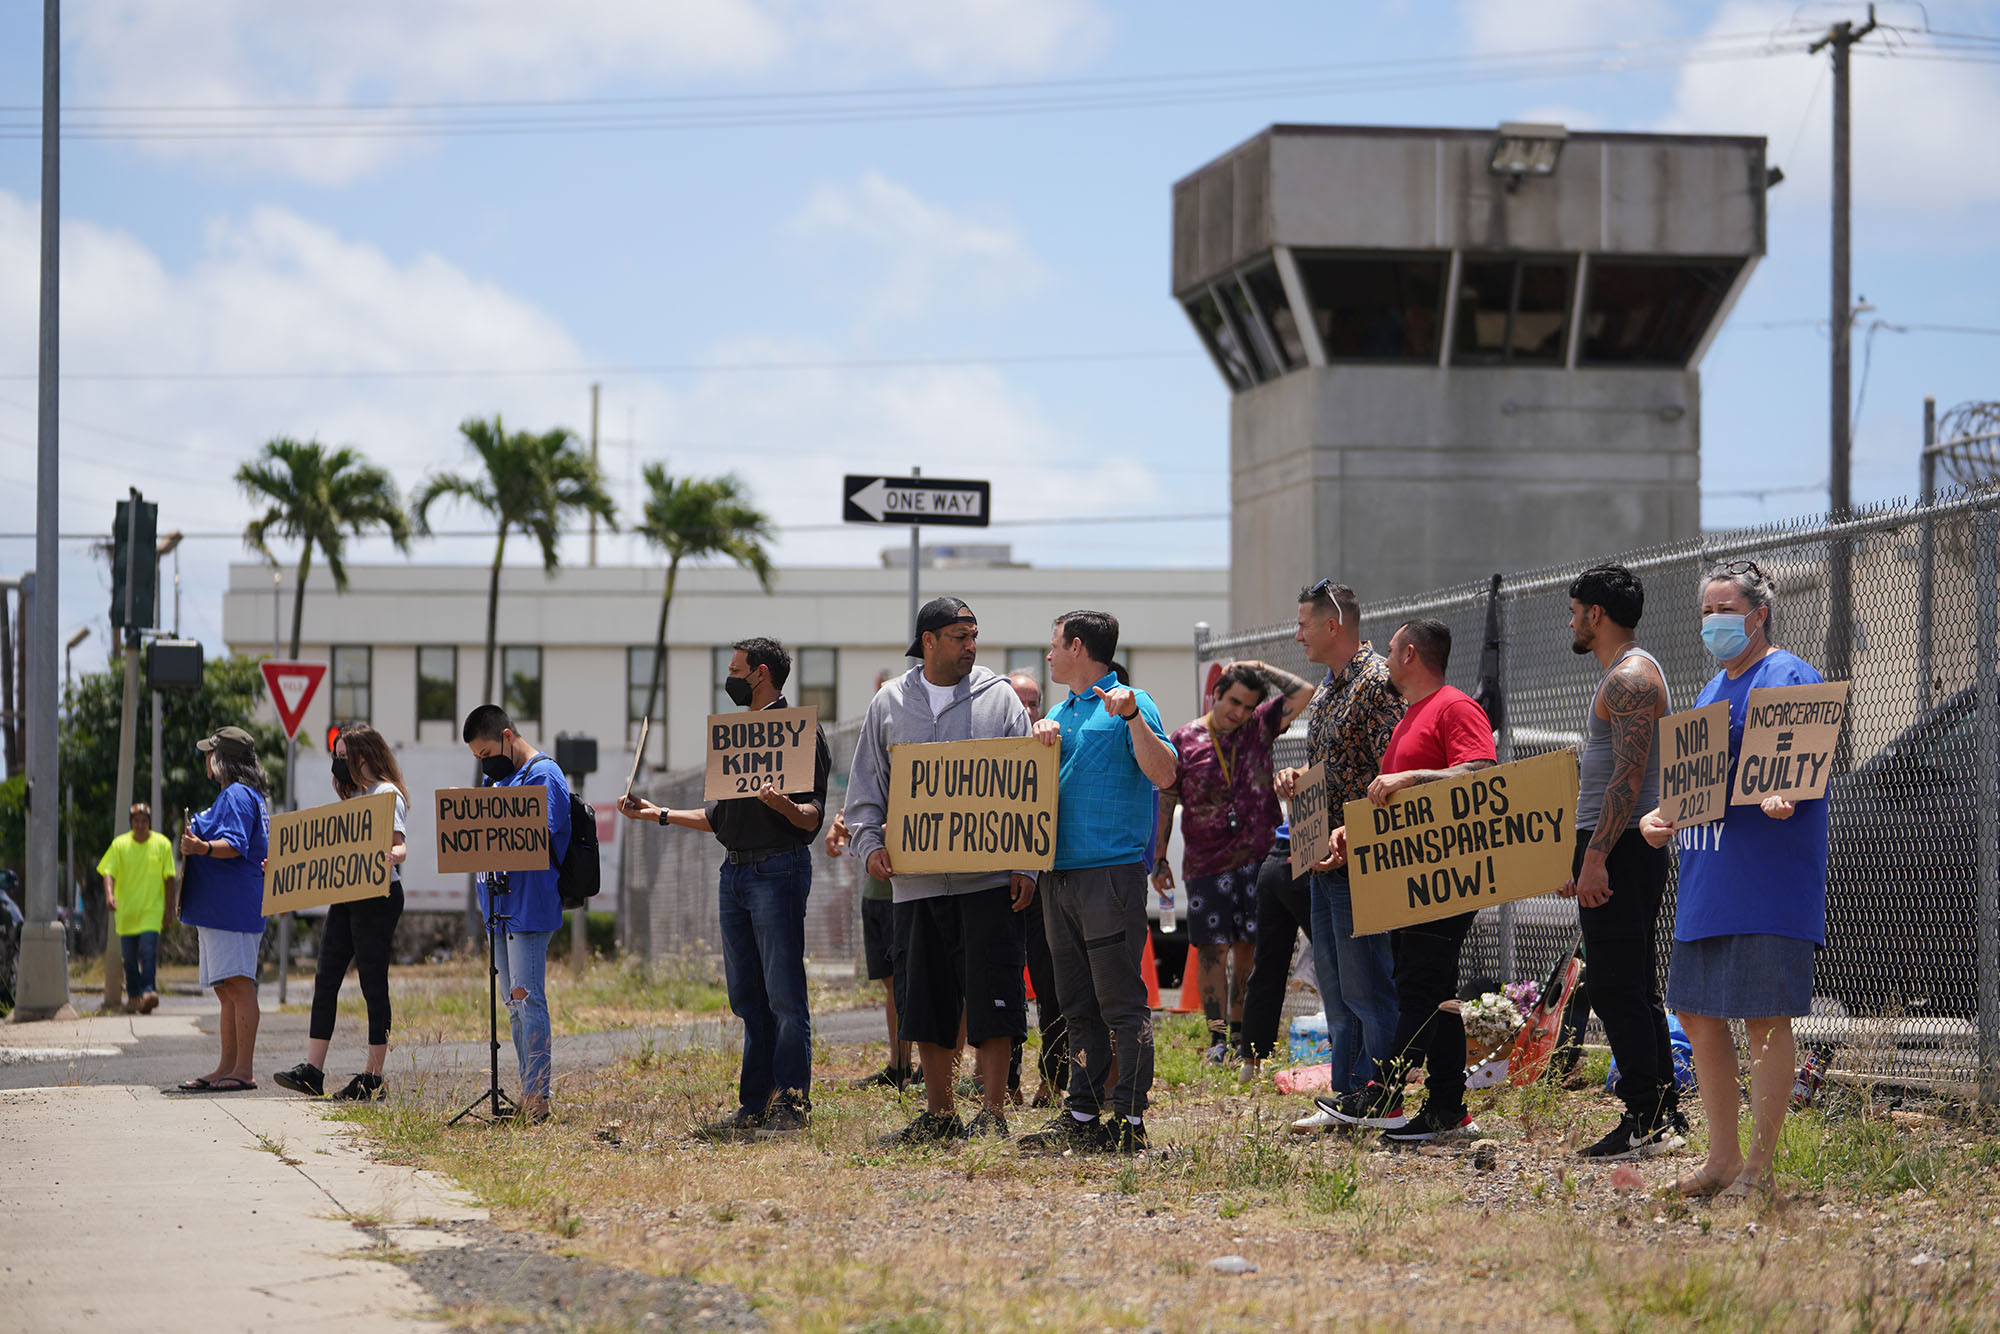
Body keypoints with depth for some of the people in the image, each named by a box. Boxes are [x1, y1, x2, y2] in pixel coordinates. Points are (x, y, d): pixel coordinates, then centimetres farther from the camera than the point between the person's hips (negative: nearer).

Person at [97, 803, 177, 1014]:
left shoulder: (162, 845, 2)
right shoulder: (120, 844, 2)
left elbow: (169, 878, 8)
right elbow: (108, 872, -6)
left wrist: (169, 907, 5)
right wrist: (109, 895, -24)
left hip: (152, 909, -1)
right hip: (126, 909, 1)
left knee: (148, 952, -17)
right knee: (129, 956, 5)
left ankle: (148, 992, -23)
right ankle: (133, 995, 18)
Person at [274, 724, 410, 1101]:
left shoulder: (387, 794, -8)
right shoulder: (352, 796, 19)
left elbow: (398, 846, -18)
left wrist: (392, 855, -41)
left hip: (378, 897, -9)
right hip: (344, 897, 9)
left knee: (373, 984, -4)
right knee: (326, 979, 2)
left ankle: (373, 1077, 0)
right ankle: (312, 1071, 1)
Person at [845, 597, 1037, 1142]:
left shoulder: (999, 697, 5)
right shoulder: (889, 703, 10)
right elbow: (866, 786, 14)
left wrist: (1026, 866, -5)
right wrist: (870, 844, -3)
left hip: (989, 878, -3)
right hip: (915, 877, 3)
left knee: (990, 995, -5)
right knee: (924, 997, 6)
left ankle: (993, 1112, 0)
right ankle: (939, 1113, 15)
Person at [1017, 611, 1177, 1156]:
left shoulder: (1128, 704, -2)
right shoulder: (1061, 712, 21)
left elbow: (1163, 774, -11)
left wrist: (1133, 717, -22)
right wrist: (1040, 739, -3)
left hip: (1111, 869, -8)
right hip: (1059, 873, 8)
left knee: (1121, 1002, -8)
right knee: (1078, 1004, 10)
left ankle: (1130, 1120, -8)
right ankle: (1081, 1115, 13)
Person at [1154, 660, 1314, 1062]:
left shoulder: (1258, 727, 7)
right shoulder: (1185, 741, 2)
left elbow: (1302, 693, -1)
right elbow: (1165, 802, 6)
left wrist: (1260, 669, 0)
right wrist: (1159, 860, 4)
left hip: (1256, 859, 2)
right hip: (1206, 863, -2)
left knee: (1248, 946, 5)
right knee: (1212, 949, -3)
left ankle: (1240, 1033, 14)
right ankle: (1217, 1037, -2)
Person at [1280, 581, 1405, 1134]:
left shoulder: (1377, 683, -13)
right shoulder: (1325, 693, 18)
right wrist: (1296, 779, 6)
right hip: (1324, 861, 10)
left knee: (1365, 989, -7)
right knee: (1334, 985, 11)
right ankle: (1345, 1096, 16)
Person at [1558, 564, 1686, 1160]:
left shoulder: (1630, 677, -13)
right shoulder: (1625, 675, 21)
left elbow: (1628, 777, -21)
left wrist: (1596, 857, -25)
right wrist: (1582, 855, 25)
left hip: (1622, 847, -11)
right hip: (1623, 848, 11)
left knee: (1618, 988, -11)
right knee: (1634, 988, 12)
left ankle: (1646, 1121, -12)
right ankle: (1663, 1115, 14)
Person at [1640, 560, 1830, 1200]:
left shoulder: (1789, 679, -6)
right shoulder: (1713, 689, 20)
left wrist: (1780, 797, -36)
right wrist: (1659, 817, 7)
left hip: (1769, 880, -9)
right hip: (1707, 879, 9)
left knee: (1763, 1016, -6)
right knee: (1698, 1013, 10)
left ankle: (1759, 1166, -1)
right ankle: (1722, 1157, 19)